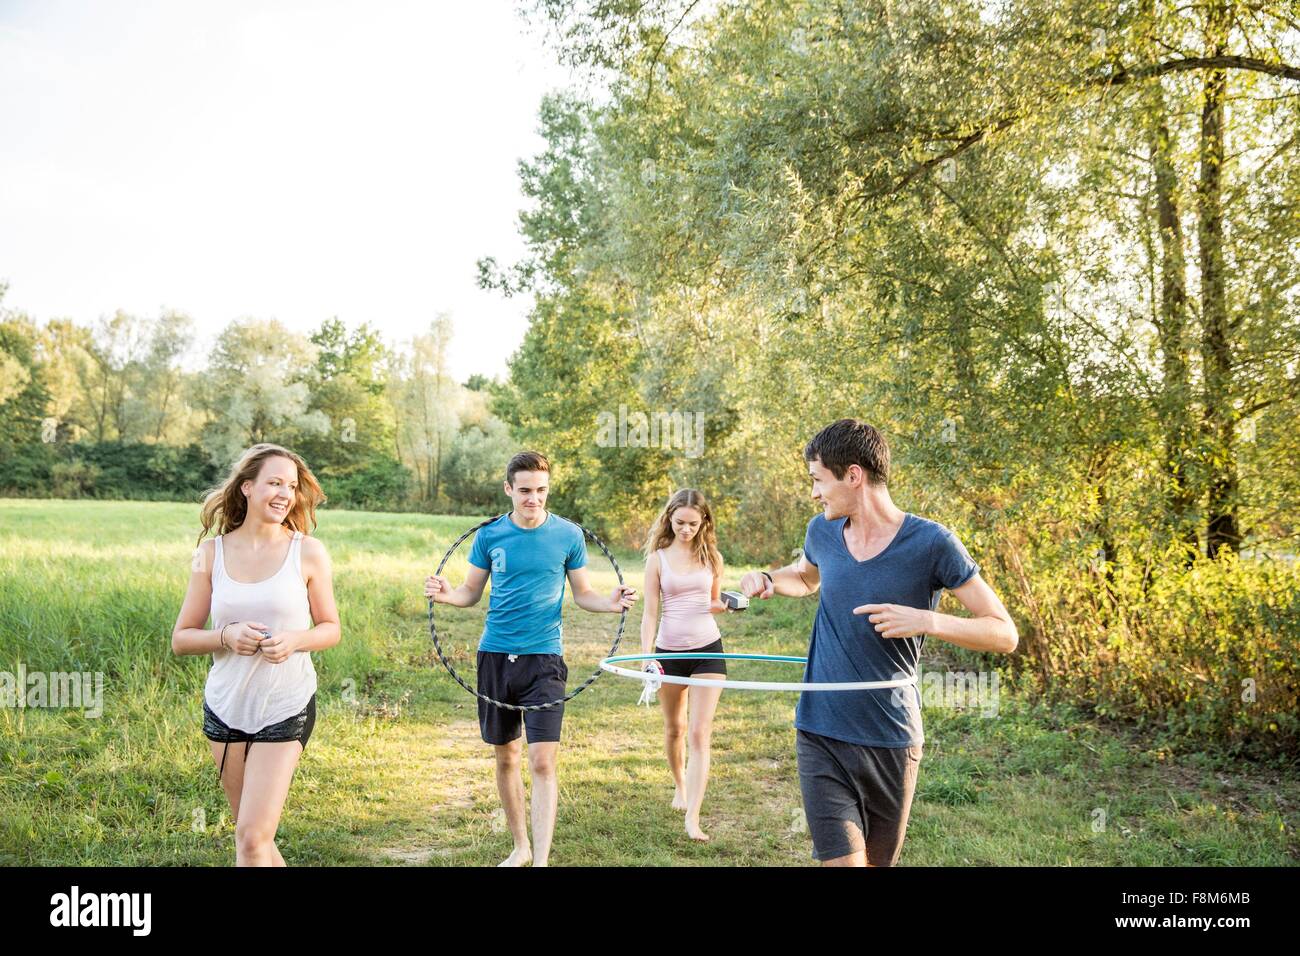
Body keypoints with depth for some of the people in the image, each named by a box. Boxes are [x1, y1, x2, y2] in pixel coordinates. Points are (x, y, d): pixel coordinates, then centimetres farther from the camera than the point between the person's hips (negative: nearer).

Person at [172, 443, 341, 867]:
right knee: (252, 834, 17)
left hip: (286, 708, -3)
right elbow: (181, 638, 3)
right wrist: (226, 636, -17)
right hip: (225, 707, 3)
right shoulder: (212, 553, -1)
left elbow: (330, 628, 3)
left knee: (252, 837, -8)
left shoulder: (309, 552, -6)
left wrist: (295, 640, -18)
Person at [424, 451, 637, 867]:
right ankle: (520, 845, 32)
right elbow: (471, 592, 8)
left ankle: (541, 859, -5)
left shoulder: (568, 535, -2)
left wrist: (611, 603, -16)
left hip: (543, 657, -2)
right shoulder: (489, 534, 1)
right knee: (505, 756, 13)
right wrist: (447, 594, -15)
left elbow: (583, 593, 5)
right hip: (495, 655, 3)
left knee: (543, 761, -11)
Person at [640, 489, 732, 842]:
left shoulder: (710, 556, 3)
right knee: (675, 728, 17)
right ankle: (680, 785, 42)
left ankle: (692, 816, -8)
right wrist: (646, 656, -14)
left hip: (708, 648, 0)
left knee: (700, 733, -7)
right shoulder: (658, 558, -2)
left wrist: (728, 603, -9)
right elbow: (650, 612, -3)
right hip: (670, 650, 0)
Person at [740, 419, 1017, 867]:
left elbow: (1004, 633, -11)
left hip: (891, 740, -2)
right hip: (820, 734, 2)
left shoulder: (931, 543, -13)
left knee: (876, 860, 15)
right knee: (842, 859, -8)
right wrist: (768, 580, 2)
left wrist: (926, 620, -27)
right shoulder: (822, 531, 1)